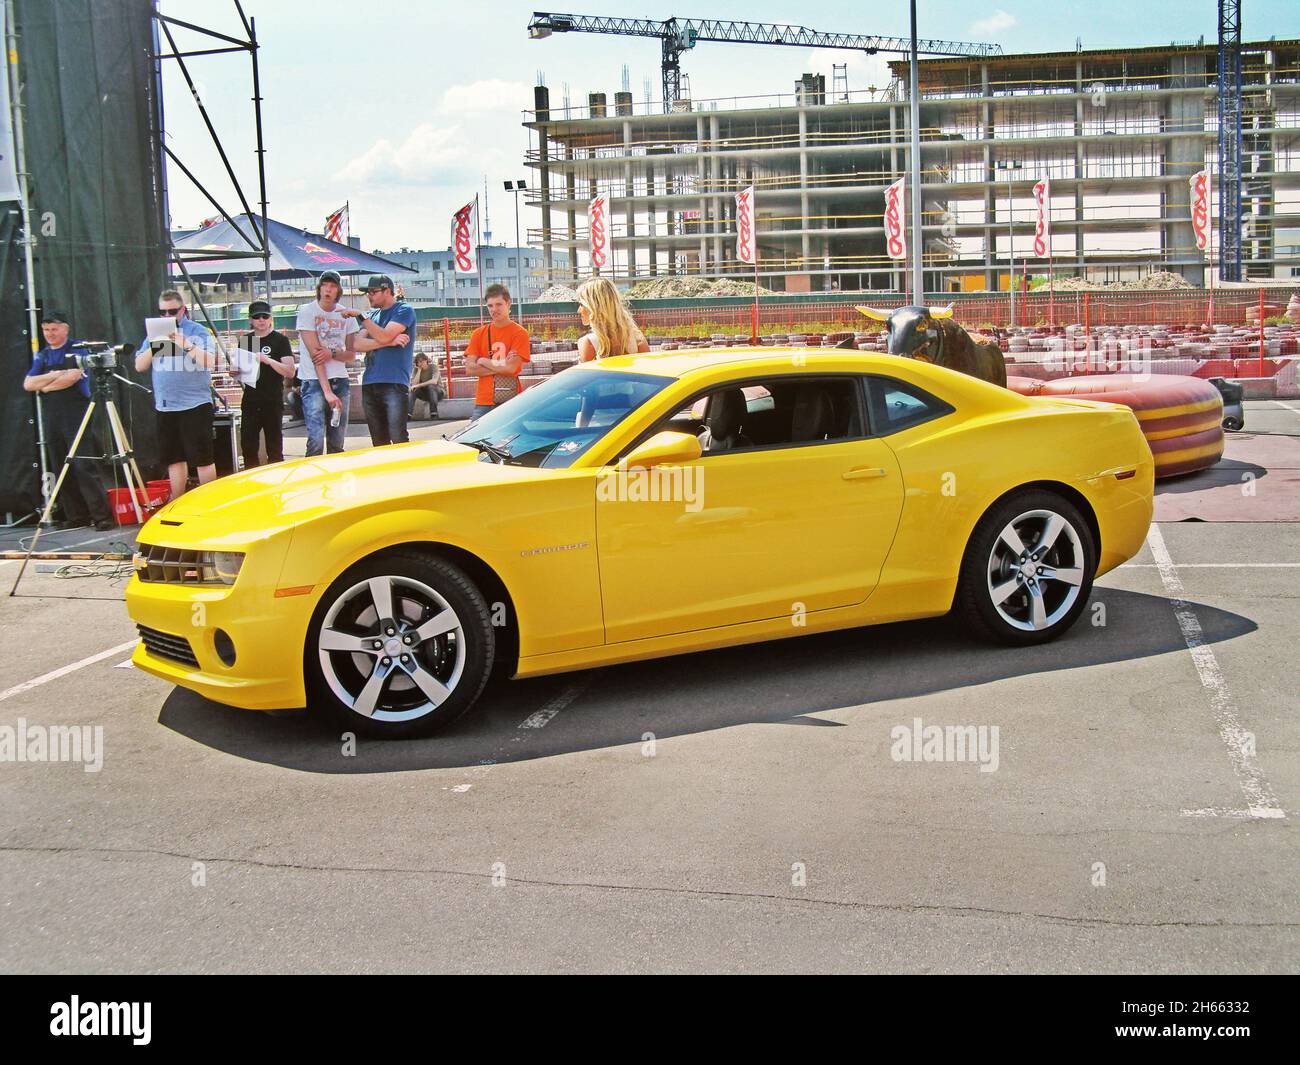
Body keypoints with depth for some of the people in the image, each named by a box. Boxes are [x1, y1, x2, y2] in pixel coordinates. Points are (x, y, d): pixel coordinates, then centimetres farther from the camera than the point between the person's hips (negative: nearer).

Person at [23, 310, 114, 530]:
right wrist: (55, 375, -6)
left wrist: (45, 386, -1)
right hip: (51, 418, 6)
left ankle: (102, 516, -13)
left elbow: (73, 376, -13)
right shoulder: (41, 356, 16)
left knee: (83, 467, -13)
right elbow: (28, 384, 6)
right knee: (61, 470, 5)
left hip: (76, 417, -6)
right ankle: (76, 517, 10)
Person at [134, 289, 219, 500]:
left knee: (202, 459, -4)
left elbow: (210, 362, -14)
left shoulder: (197, 331, -2)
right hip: (165, 407, 5)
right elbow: (139, 366, 10)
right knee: (174, 459, 10)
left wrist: (186, 345, -24)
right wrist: (153, 348, -7)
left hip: (195, 405, -5)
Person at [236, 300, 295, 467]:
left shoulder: (280, 340, -2)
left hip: (273, 402, -4)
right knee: (248, 446, 4)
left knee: (274, 449, 2)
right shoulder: (245, 340, 12)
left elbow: (290, 372, -11)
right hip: (250, 401, 4)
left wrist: (269, 360, -24)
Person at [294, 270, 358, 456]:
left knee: (337, 443, 6)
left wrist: (332, 353, -13)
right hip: (313, 380, -4)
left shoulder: (345, 315, 9)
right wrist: (327, 391, -18)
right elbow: (315, 353, -12)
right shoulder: (307, 311, -4)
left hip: (340, 381, 4)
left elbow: (352, 355, 10)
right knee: (316, 441, -13)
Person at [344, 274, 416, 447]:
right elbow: (358, 344, 5)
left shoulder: (404, 310, 0)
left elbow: (384, 336, -14)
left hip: (394, 383, -7)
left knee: (398, 440, -12)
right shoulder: (372, 315, 20)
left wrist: (361, 316, -8)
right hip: (370, 384, 7)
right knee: (379, 442, 7)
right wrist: (389, 342, -8)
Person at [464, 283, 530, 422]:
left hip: (511, 403, -3)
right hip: (484, 402, 3)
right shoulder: (478, 334, 11)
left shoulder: (519, 333, -1)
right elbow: (469, 369, 1)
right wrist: (501, 367, -8)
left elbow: (510, 368, -11)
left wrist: (484, 361, 1)